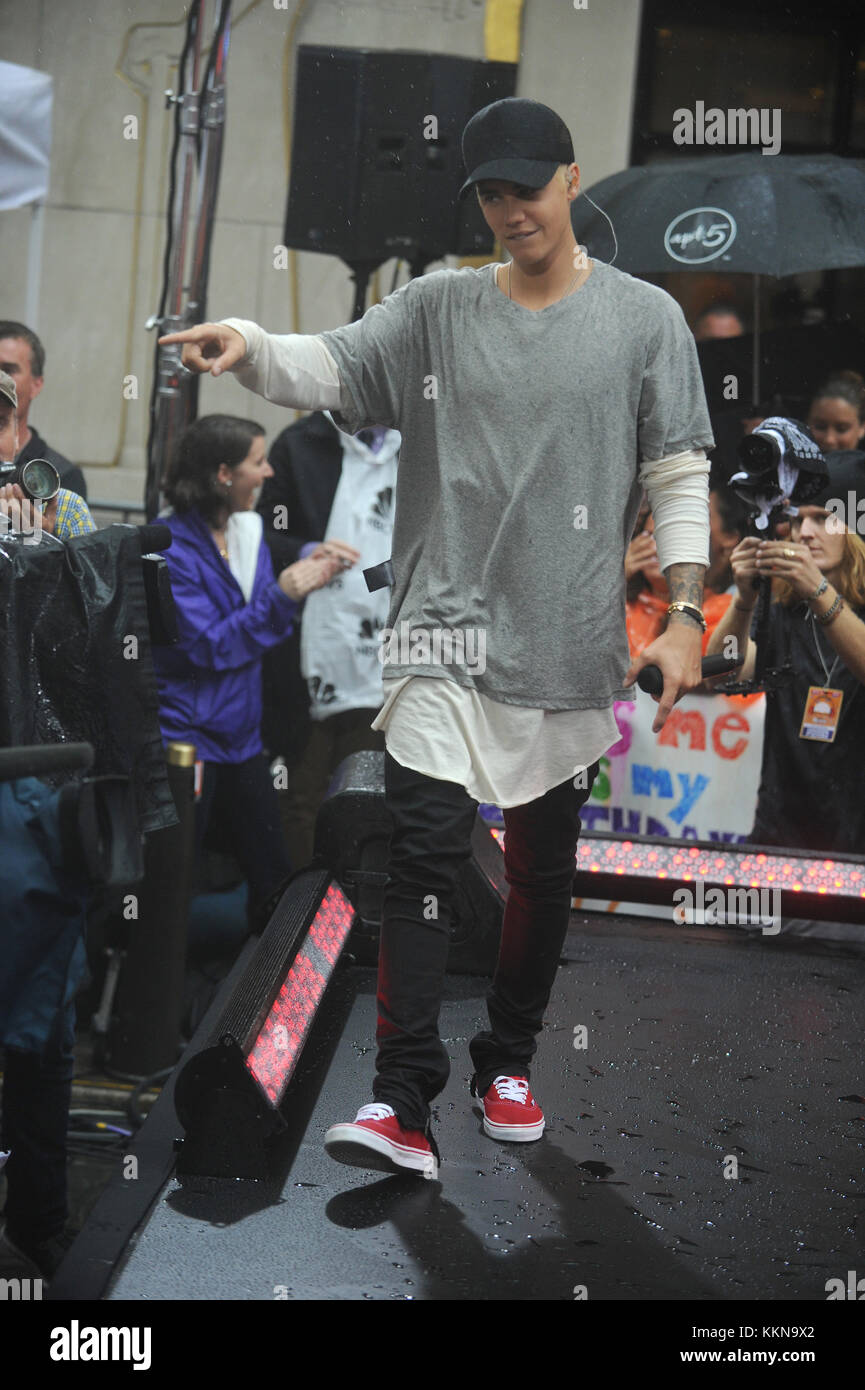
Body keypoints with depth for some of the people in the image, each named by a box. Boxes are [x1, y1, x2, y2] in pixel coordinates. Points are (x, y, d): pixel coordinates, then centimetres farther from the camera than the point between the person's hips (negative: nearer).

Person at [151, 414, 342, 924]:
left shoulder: (247, 531, 10)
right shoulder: (171, 547, -15)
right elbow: (207, 647, -20)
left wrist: (307, 571, 4)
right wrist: (282, 595, -24)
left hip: (242, 735, 8)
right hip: (187, 739, -7)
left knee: (273, 875, 8)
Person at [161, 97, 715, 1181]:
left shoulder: (645, 319, 3)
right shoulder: (437, 308, 5)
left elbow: (680, 479, 2)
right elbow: (324, 369, -5)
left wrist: (684, 616, -6)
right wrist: (248, 347, -28)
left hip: (568, 645, 1)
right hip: (443, 632, 0)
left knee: (543, 869, 12)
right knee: (423, 855, -10)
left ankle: (508, 1062, 31)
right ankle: (403, 1103, -10)